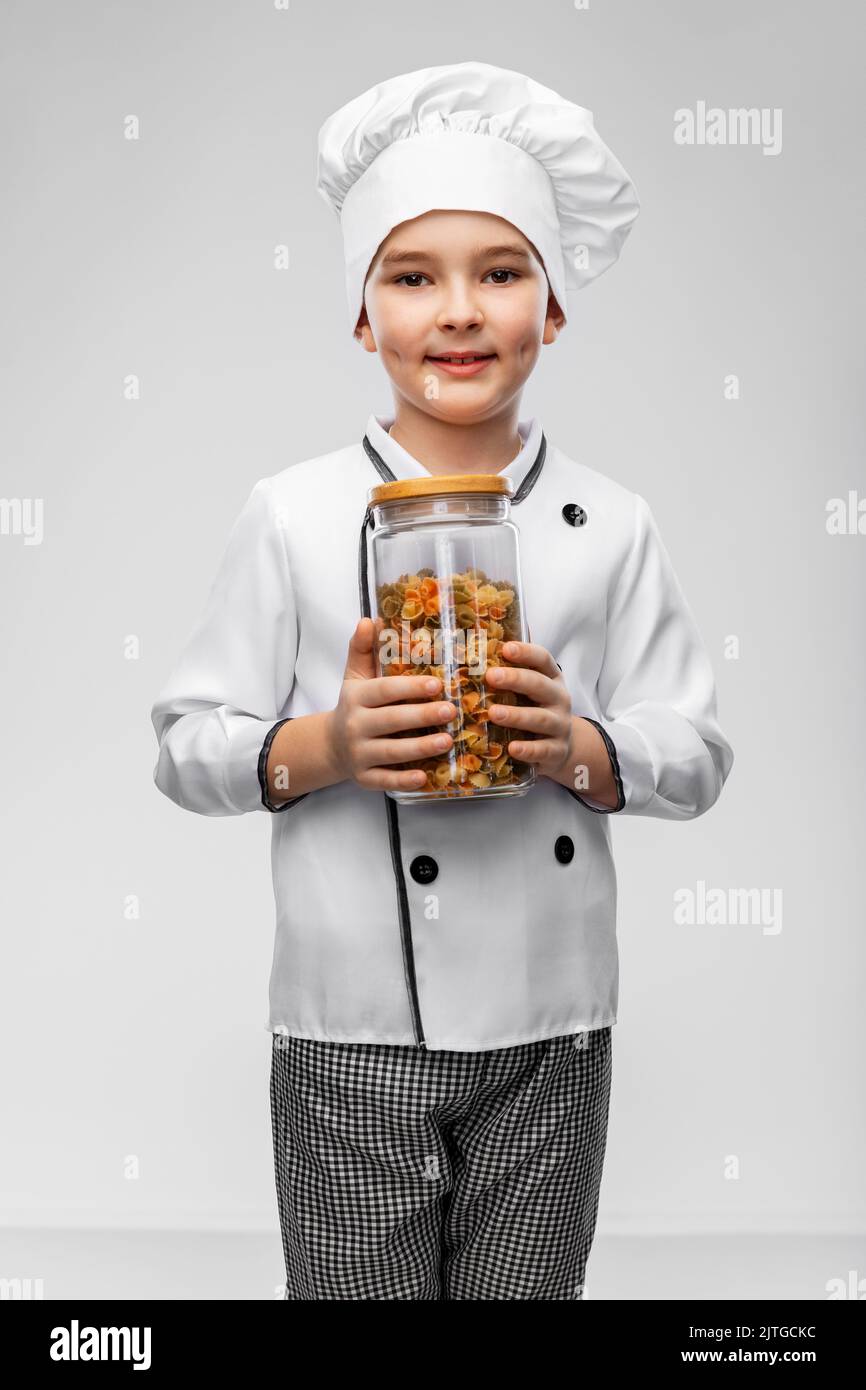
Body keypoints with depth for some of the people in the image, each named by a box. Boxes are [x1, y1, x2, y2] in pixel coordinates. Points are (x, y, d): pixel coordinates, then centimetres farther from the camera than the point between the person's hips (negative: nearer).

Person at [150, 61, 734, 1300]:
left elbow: (697, 755, 2)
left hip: (552, 1031, 2)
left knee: (526, 1289, 17)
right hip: (354, 1035, -1)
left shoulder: (609, 525, 0)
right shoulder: (294, 517, -5)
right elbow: (189, 750, -2)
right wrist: (324, 747, -21)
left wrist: (582, 750, -18)